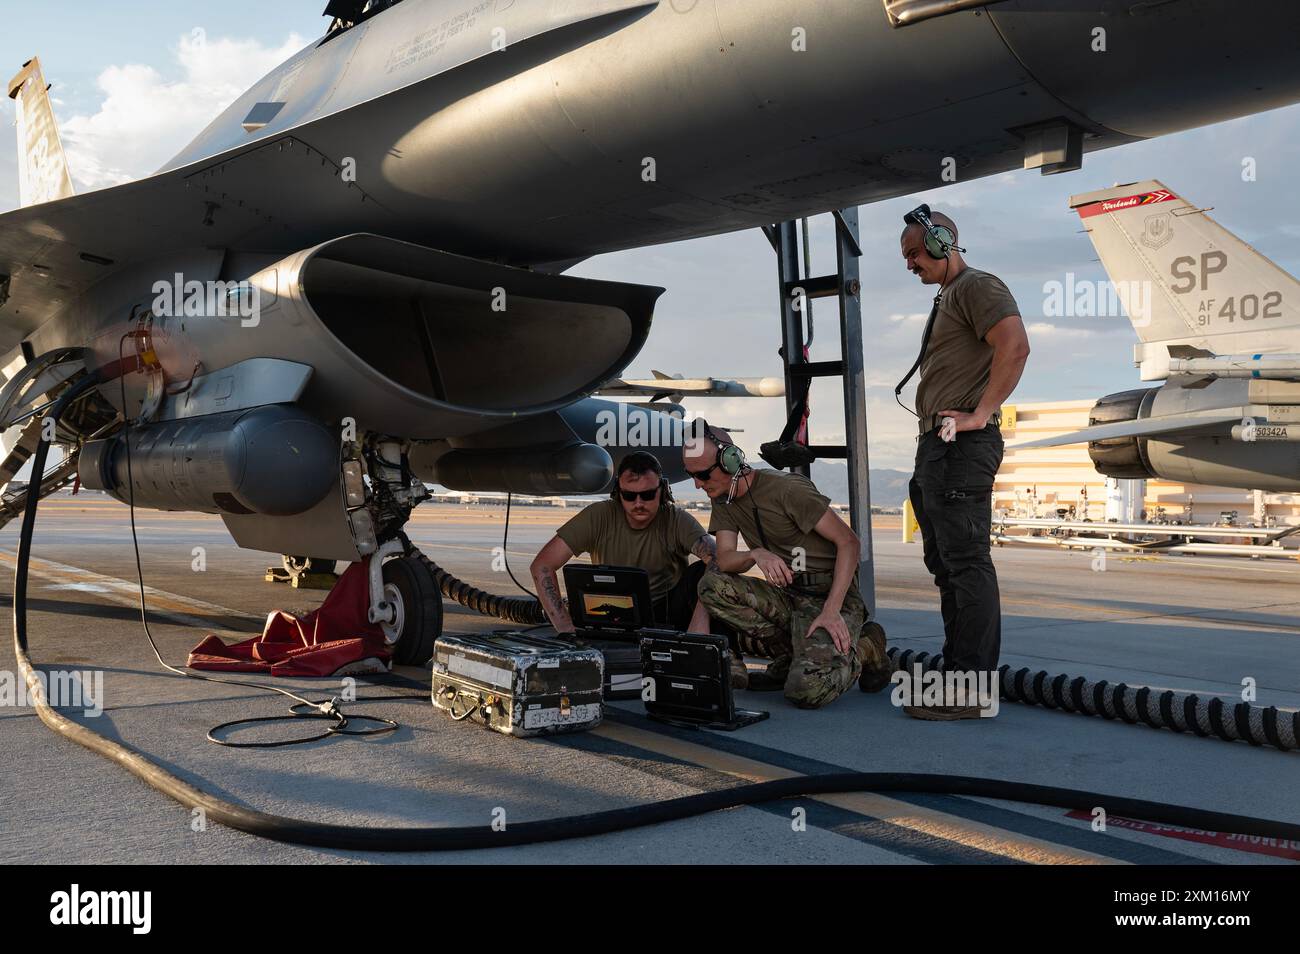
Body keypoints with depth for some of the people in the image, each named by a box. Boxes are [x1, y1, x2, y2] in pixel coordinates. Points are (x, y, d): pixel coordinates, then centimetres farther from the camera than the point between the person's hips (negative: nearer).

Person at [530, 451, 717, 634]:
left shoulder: (677, 521, -13)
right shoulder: (598, 517, -12)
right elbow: (542, 566, -15)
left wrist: (700, 622, -45)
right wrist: (566, 629, -26)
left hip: (668, 613, 1)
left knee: (700, 572, -27)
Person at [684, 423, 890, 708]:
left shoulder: (786, 489, -17)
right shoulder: (723, 500, 5)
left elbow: (848, 541, -16)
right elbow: (725, 559, -5)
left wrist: (831, 610, -25)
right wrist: (756, 554, -30)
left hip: (830, 594, -7)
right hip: (787, 595, 7)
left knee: (806, 690, -29)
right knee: (711, 585, -18)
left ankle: (866, 648, 3)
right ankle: (791, 654, -3)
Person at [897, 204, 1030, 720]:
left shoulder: (977, 286, -7)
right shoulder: (947, 299, 25)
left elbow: (1015, 345, -23)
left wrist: (979, 415, -23)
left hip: (962, 446, -11)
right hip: (937, 447, 11)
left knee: (967, 565, -11)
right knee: (947, 566, 13)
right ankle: (958, 673, 20)